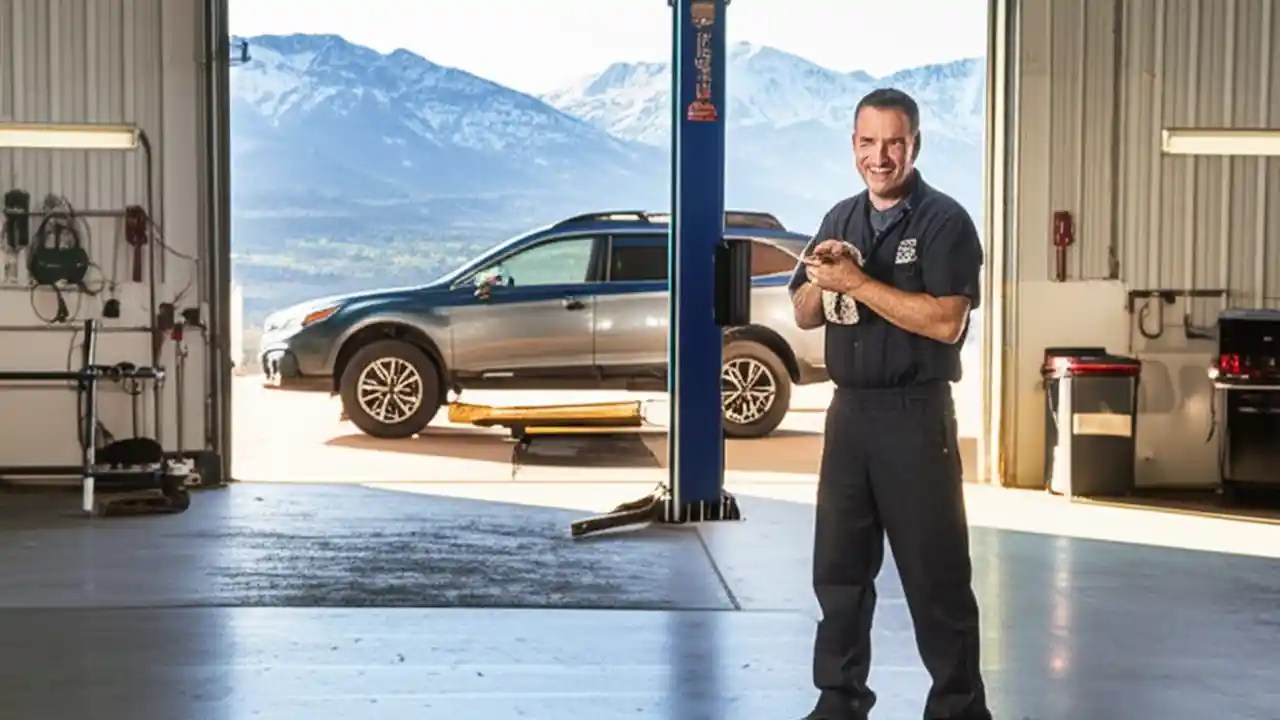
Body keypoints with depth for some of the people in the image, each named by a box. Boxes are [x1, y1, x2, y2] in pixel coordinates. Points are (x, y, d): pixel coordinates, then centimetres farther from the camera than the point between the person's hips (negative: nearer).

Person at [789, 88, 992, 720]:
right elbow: (804, 317, 15)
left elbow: (946, 322, -19)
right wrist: (820, 278, -8)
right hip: (848, 409, 6)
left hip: (916, 414, -6)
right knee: (839, 567, 10)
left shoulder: (944, 221, -7)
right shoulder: (841, 219, 13)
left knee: (935, 574, -1)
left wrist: (856, 281, -19)